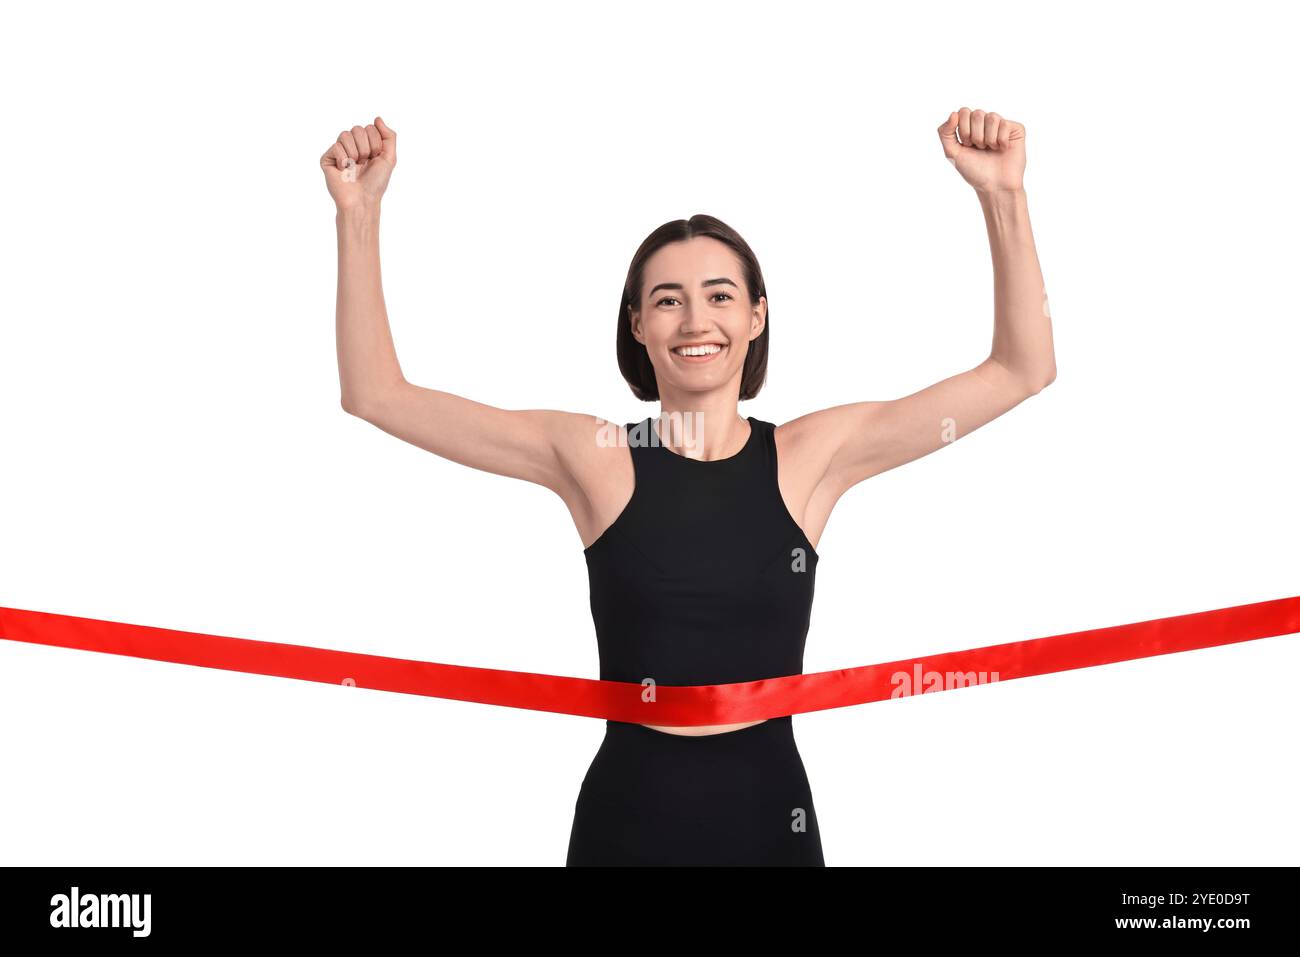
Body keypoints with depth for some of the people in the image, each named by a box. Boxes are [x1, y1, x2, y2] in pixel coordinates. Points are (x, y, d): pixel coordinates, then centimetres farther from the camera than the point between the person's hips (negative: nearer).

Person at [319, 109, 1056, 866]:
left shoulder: (811, 456, -2)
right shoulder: (591, 458, -4)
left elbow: (1024, 369, -1)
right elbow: (377, 396, -4)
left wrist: (1003, 194, -9)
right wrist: (359, 211, -11)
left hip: (771, 815, 1)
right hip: (625, 815, -1)